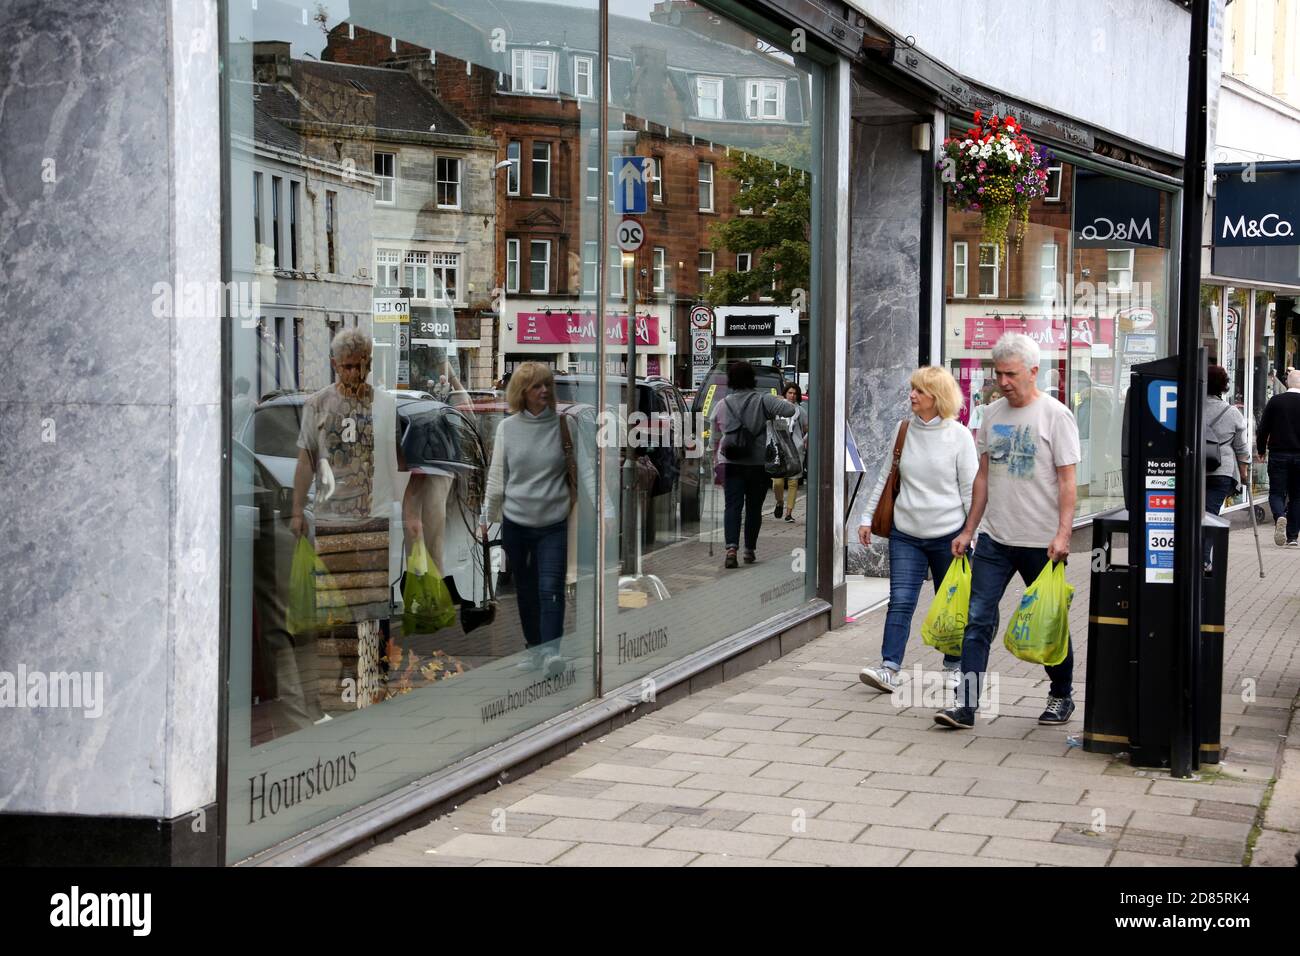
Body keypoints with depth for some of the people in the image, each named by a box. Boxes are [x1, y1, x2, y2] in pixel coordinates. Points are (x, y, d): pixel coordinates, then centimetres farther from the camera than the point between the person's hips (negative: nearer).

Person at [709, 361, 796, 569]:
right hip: (758, 464, -1)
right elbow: (791, 410, -13)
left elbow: (714, 437, 16)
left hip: (730, 464, 1)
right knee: (754, 507, 12)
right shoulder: (763, 401, -4)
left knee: (732, 506, -3)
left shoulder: (721, 405, 6)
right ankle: (750, 550, 20)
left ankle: (731, 548, -22)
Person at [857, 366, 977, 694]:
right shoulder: (902, 431, 4)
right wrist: (867, 517, 9)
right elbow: (885, 479, 12)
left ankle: (954, 668, 24)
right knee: (900, 602, -6)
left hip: (948, 534, -2)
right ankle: (889, 669, -8)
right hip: (906, 534, 2)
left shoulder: (959, 436, -5)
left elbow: (970, 489, -4)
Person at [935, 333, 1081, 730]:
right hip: (994, 537, 4)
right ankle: (966, 703, -6)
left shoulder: (1055, 415, -7)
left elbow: (1066, 481, -10)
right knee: (978, 618, -5)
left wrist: (1063, 534, -19)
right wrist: (968, 530, 14)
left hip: (1041, 543, -4)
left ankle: (1062, 697, 27)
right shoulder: (992, 414, 9)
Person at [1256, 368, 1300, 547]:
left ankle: (1279, 517, -27)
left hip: (1278, 454, -1)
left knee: (1276, 492, 5)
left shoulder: (1275, 401, -3)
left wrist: (1261, 449, 13)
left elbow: (1263, 428, -1)